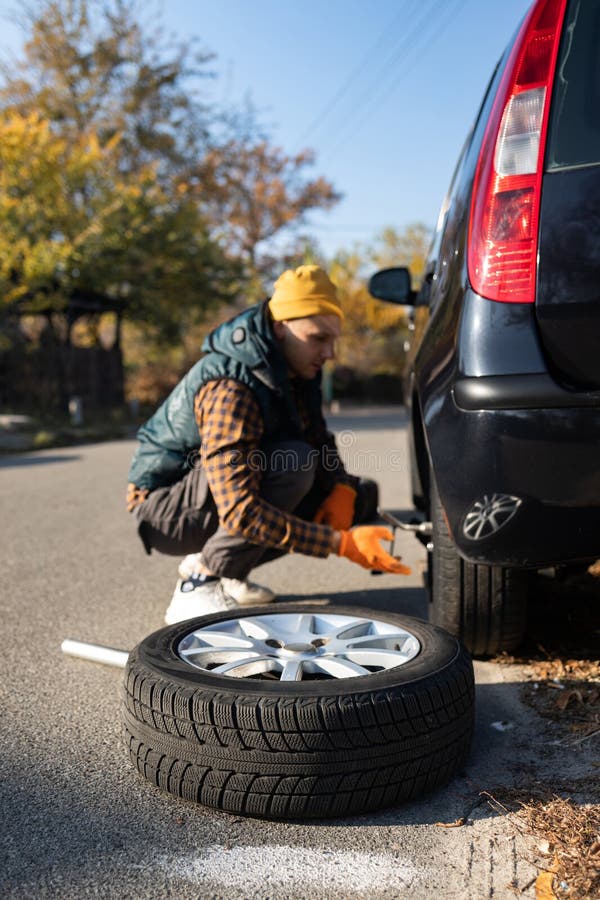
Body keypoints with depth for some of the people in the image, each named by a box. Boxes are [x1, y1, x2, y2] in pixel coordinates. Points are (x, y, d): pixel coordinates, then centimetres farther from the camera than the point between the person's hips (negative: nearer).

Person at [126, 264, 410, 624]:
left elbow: (319, 436, 10)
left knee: (361, 494, 0)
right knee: (293, 462, -33)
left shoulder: (295, 371, -3)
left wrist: (342, 490, -12)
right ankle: (199, 584, -18)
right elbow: (239, 512, -37)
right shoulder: (230, 390, -31)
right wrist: (342, 543, -38)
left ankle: (215, 563, 4)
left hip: (230, 490, 9)